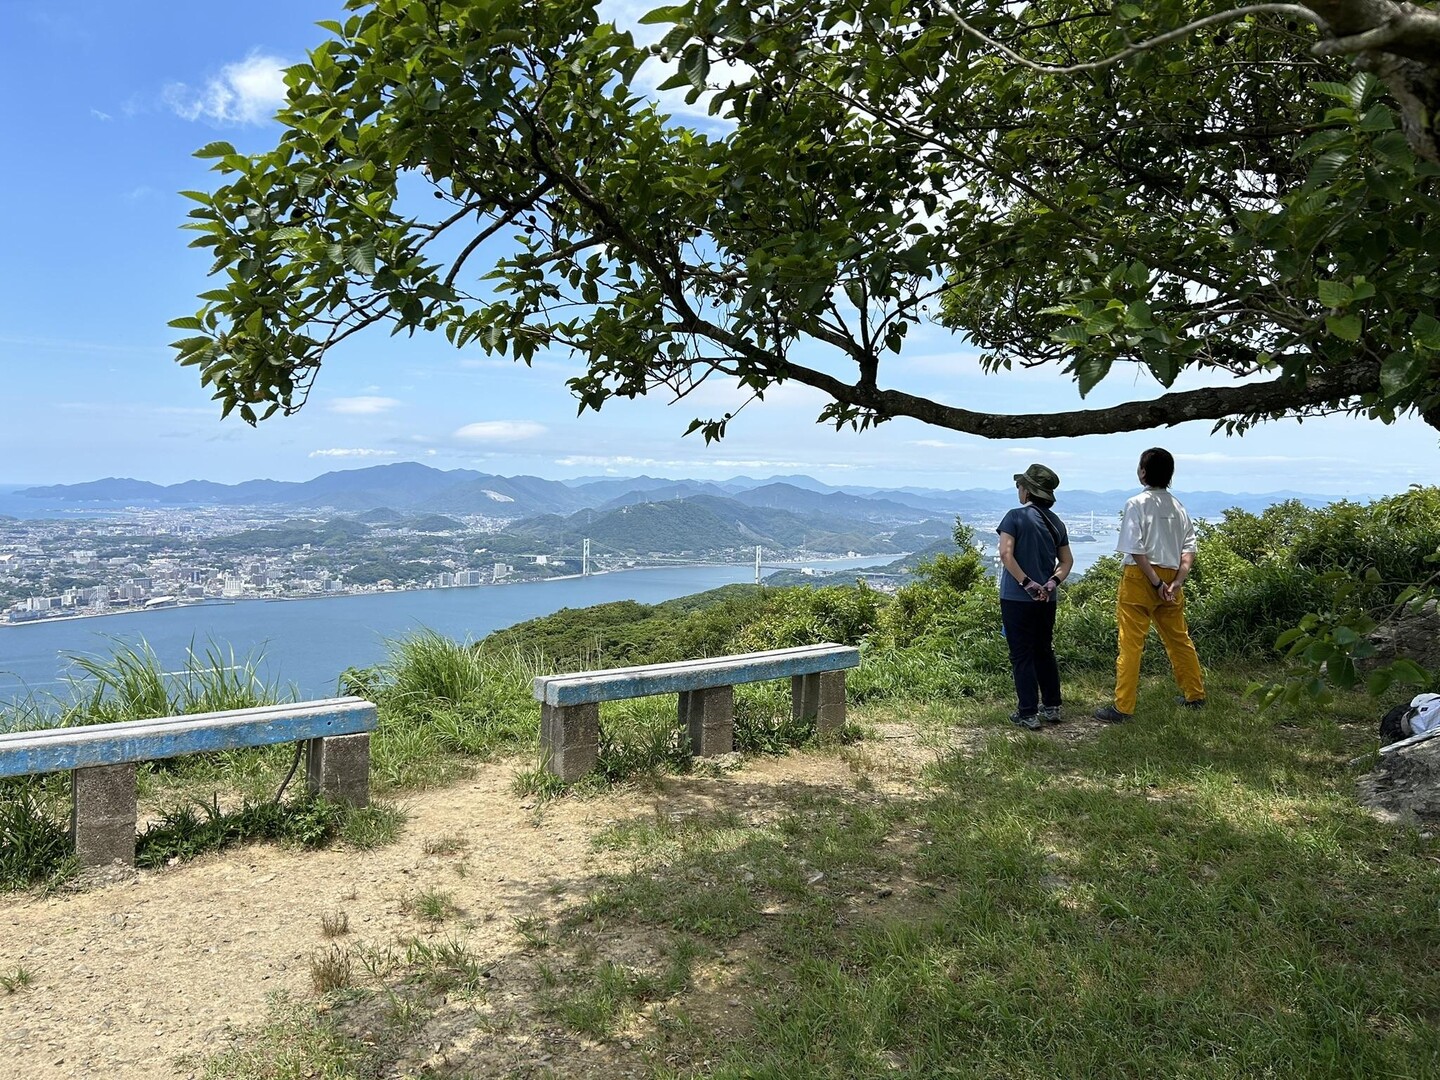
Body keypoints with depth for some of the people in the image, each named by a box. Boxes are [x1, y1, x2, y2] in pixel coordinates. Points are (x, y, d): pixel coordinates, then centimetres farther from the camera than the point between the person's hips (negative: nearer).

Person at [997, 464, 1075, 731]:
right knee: (1044, 652, 18)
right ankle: (1052, 707, 25)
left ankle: (1028, 714, 4)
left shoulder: (1016, 516, -10)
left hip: (1017, 598, -6)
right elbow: (1067, 561, 7)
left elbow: (1006, 554, -20)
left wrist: (1026, 583, -16)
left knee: (1022, 656, 1)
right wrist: (1051, 583, -4)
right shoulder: (1056, 523, 9)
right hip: (1046, 600, 6)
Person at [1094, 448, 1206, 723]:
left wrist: (1156, 582, -12)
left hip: (1140, 577, -6)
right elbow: (1189, 550, 4)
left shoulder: (1137, 504, -10)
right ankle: (1195, 695, 33)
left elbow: (1136, 550, -16)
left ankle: (1123, 707, -2)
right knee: (1179, 639, 19)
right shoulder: (1178, 507, 9)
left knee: (1131, 644, -4)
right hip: (1170, 578, 6)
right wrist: (1177, 581, -2)